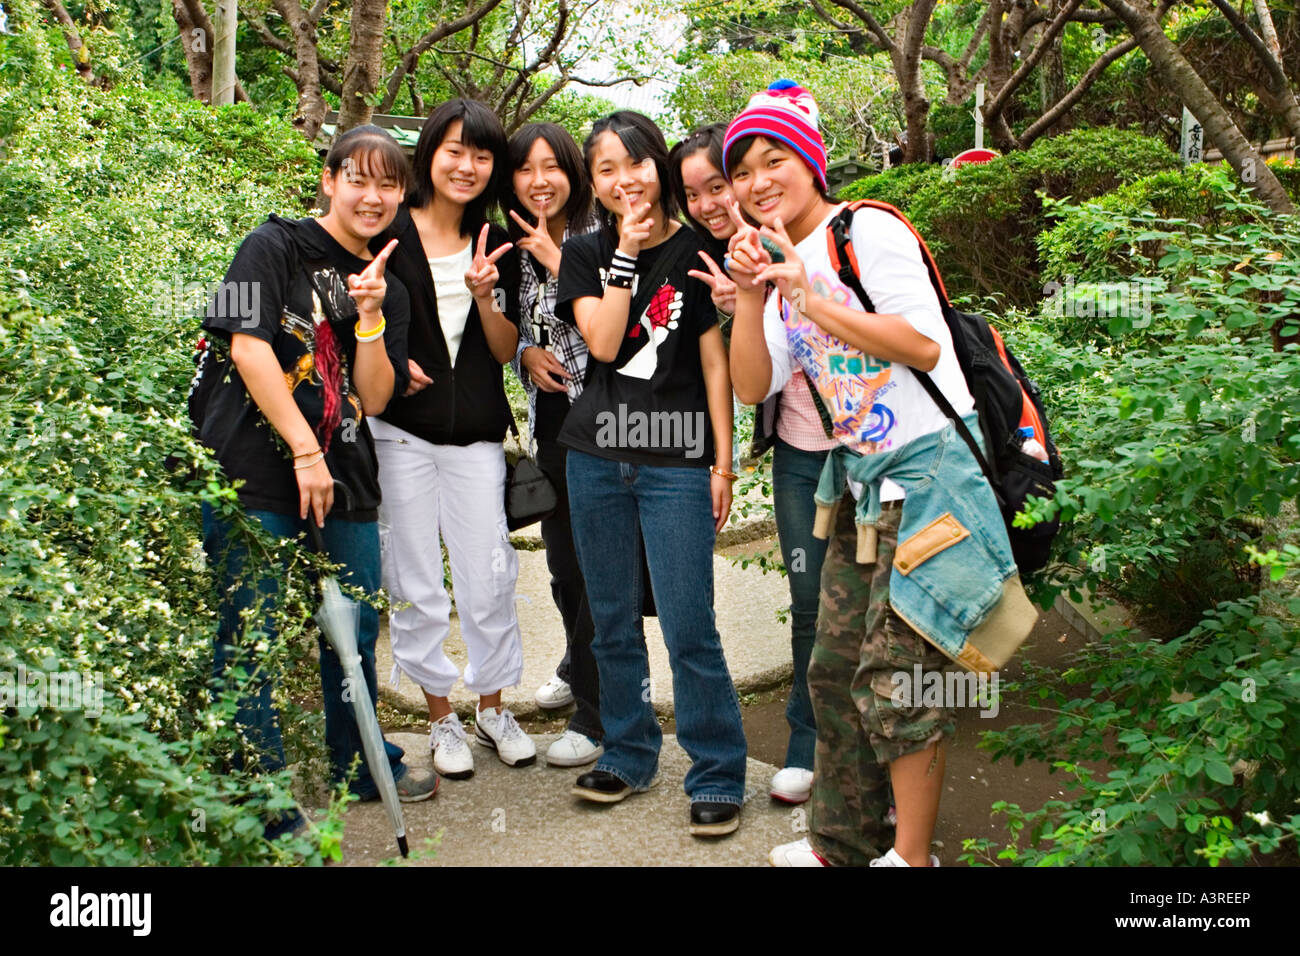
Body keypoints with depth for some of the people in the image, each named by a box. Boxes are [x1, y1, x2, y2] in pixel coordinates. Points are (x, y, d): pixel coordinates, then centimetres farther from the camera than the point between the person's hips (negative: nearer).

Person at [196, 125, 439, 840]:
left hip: (342, 480, 6)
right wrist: (305, 452, -14)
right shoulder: (275, 247, -2)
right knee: (250, 639, -3)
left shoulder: (387, 288, 14)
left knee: (354, 633, 15)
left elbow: (375, 398, 6)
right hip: (254, 473, -6)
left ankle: (360, 766, 36)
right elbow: (249, 349, -12)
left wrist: (369, 316, -8)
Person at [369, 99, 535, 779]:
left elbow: (507, 350, 6)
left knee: (489, 576, 4)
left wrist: (484, 294, -11)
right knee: (416, 582, 5)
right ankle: (441, 715, 21)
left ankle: (493, 706, 24)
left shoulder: (497, 247, 9)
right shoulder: (389, 235, 0)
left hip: (477, 434, 2)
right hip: (402, 429, -2)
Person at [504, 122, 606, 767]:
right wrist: (526, 355, -2)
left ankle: (598, 717, 9)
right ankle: (579, 668, 44)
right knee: (562, 564, 19)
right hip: (551, 423, 7)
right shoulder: (515, 248, 10)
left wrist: (556, 259, -18)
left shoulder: (598, 239, -9)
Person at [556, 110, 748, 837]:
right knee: (614, 620, 12)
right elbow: (603, 343, -7)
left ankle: (718, 777, 9)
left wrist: (723, 462, -4)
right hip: (598, 457, 4)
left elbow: (716, 364, 0)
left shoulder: (696, 251, 1)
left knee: (688, 627, -5)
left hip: (677, 461, -3)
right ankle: (628, 756, 27)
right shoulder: (586, 253, 9)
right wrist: (626, 253, -9)